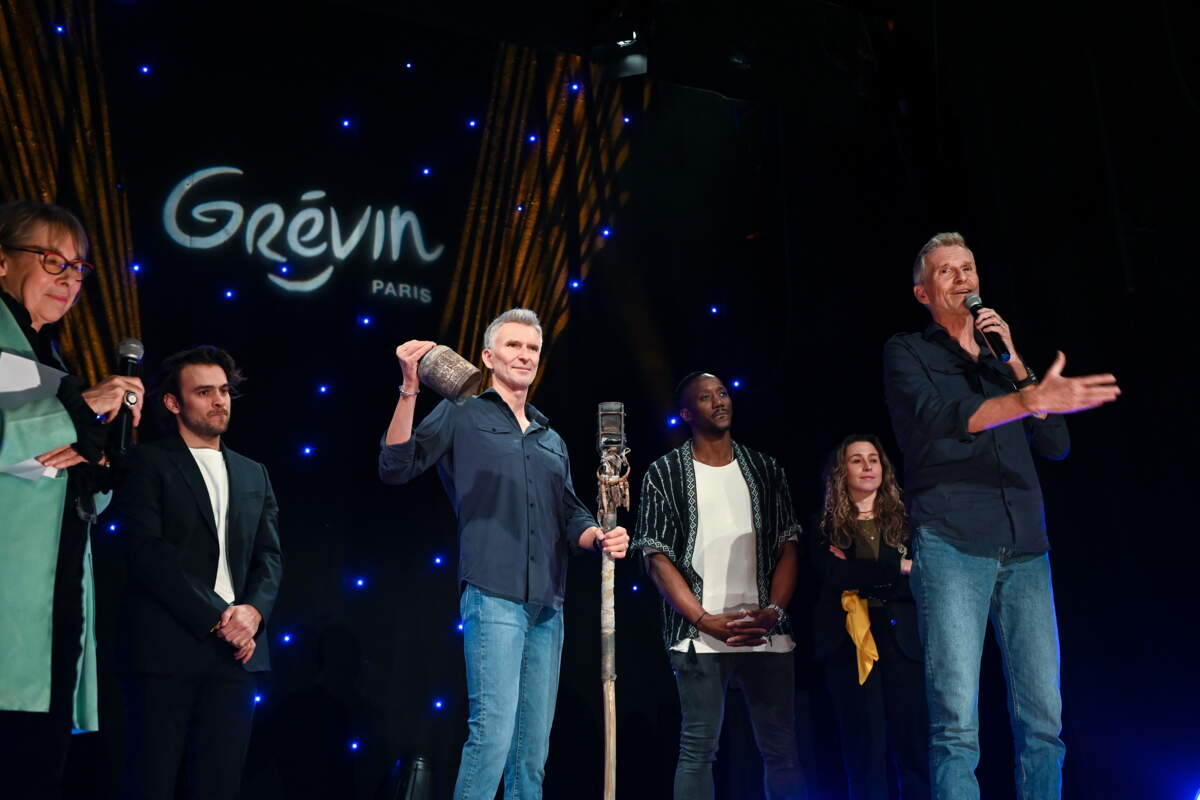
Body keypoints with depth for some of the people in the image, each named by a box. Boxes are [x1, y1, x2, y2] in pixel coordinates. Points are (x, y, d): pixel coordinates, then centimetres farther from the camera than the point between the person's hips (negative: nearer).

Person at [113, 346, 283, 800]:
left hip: (236, 648, 4)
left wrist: (253, 612, -8)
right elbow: (146, 550, -9)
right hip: (166, 645, -4)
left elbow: (270, 557, 12)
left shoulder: (253, 474, 19)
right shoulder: (148, 463, 3)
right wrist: (215, 617, -13)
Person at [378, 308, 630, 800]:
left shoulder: (552, 440, 23)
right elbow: (396, 468, -5)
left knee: (534, 746, 7)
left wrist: (599, 538, -1)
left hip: (548, 606, 6)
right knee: (493, 732, -15)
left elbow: (570, 516, 20)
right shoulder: (462, 415, 6)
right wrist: (409, 391, -16)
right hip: (493, 597, -6)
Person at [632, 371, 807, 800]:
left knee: (782, 749, 4)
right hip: (700, 638, -3)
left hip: (767, 634, 3)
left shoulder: (766, 470, 13)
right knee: (699, 749, -2)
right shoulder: (665, 474, 4)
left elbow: (788, 545, 10)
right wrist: (706, 620, -11)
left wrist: (773, 611, -6)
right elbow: (657, 557, -1)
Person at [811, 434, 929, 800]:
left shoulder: (903, 519, 12)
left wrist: (862, 577, -10)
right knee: (865, 754, 1)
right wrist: (897, 568, -11)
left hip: (902, 640, 1)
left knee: (915, 750, -2)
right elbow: (831, 572, -9)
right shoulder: (827, 525, 10)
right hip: (849, 643, -1)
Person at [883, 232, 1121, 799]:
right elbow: (937, 416, -11)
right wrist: (1031, 399, -25)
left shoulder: (1001, 364, 25)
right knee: (956, 725, -10)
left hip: (1025, 550, 5)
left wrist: (1016, 363, 5)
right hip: (951, 544, -5)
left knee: (1043, 719, 0)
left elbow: (1056, 446, 14)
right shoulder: (907, 352, 11)